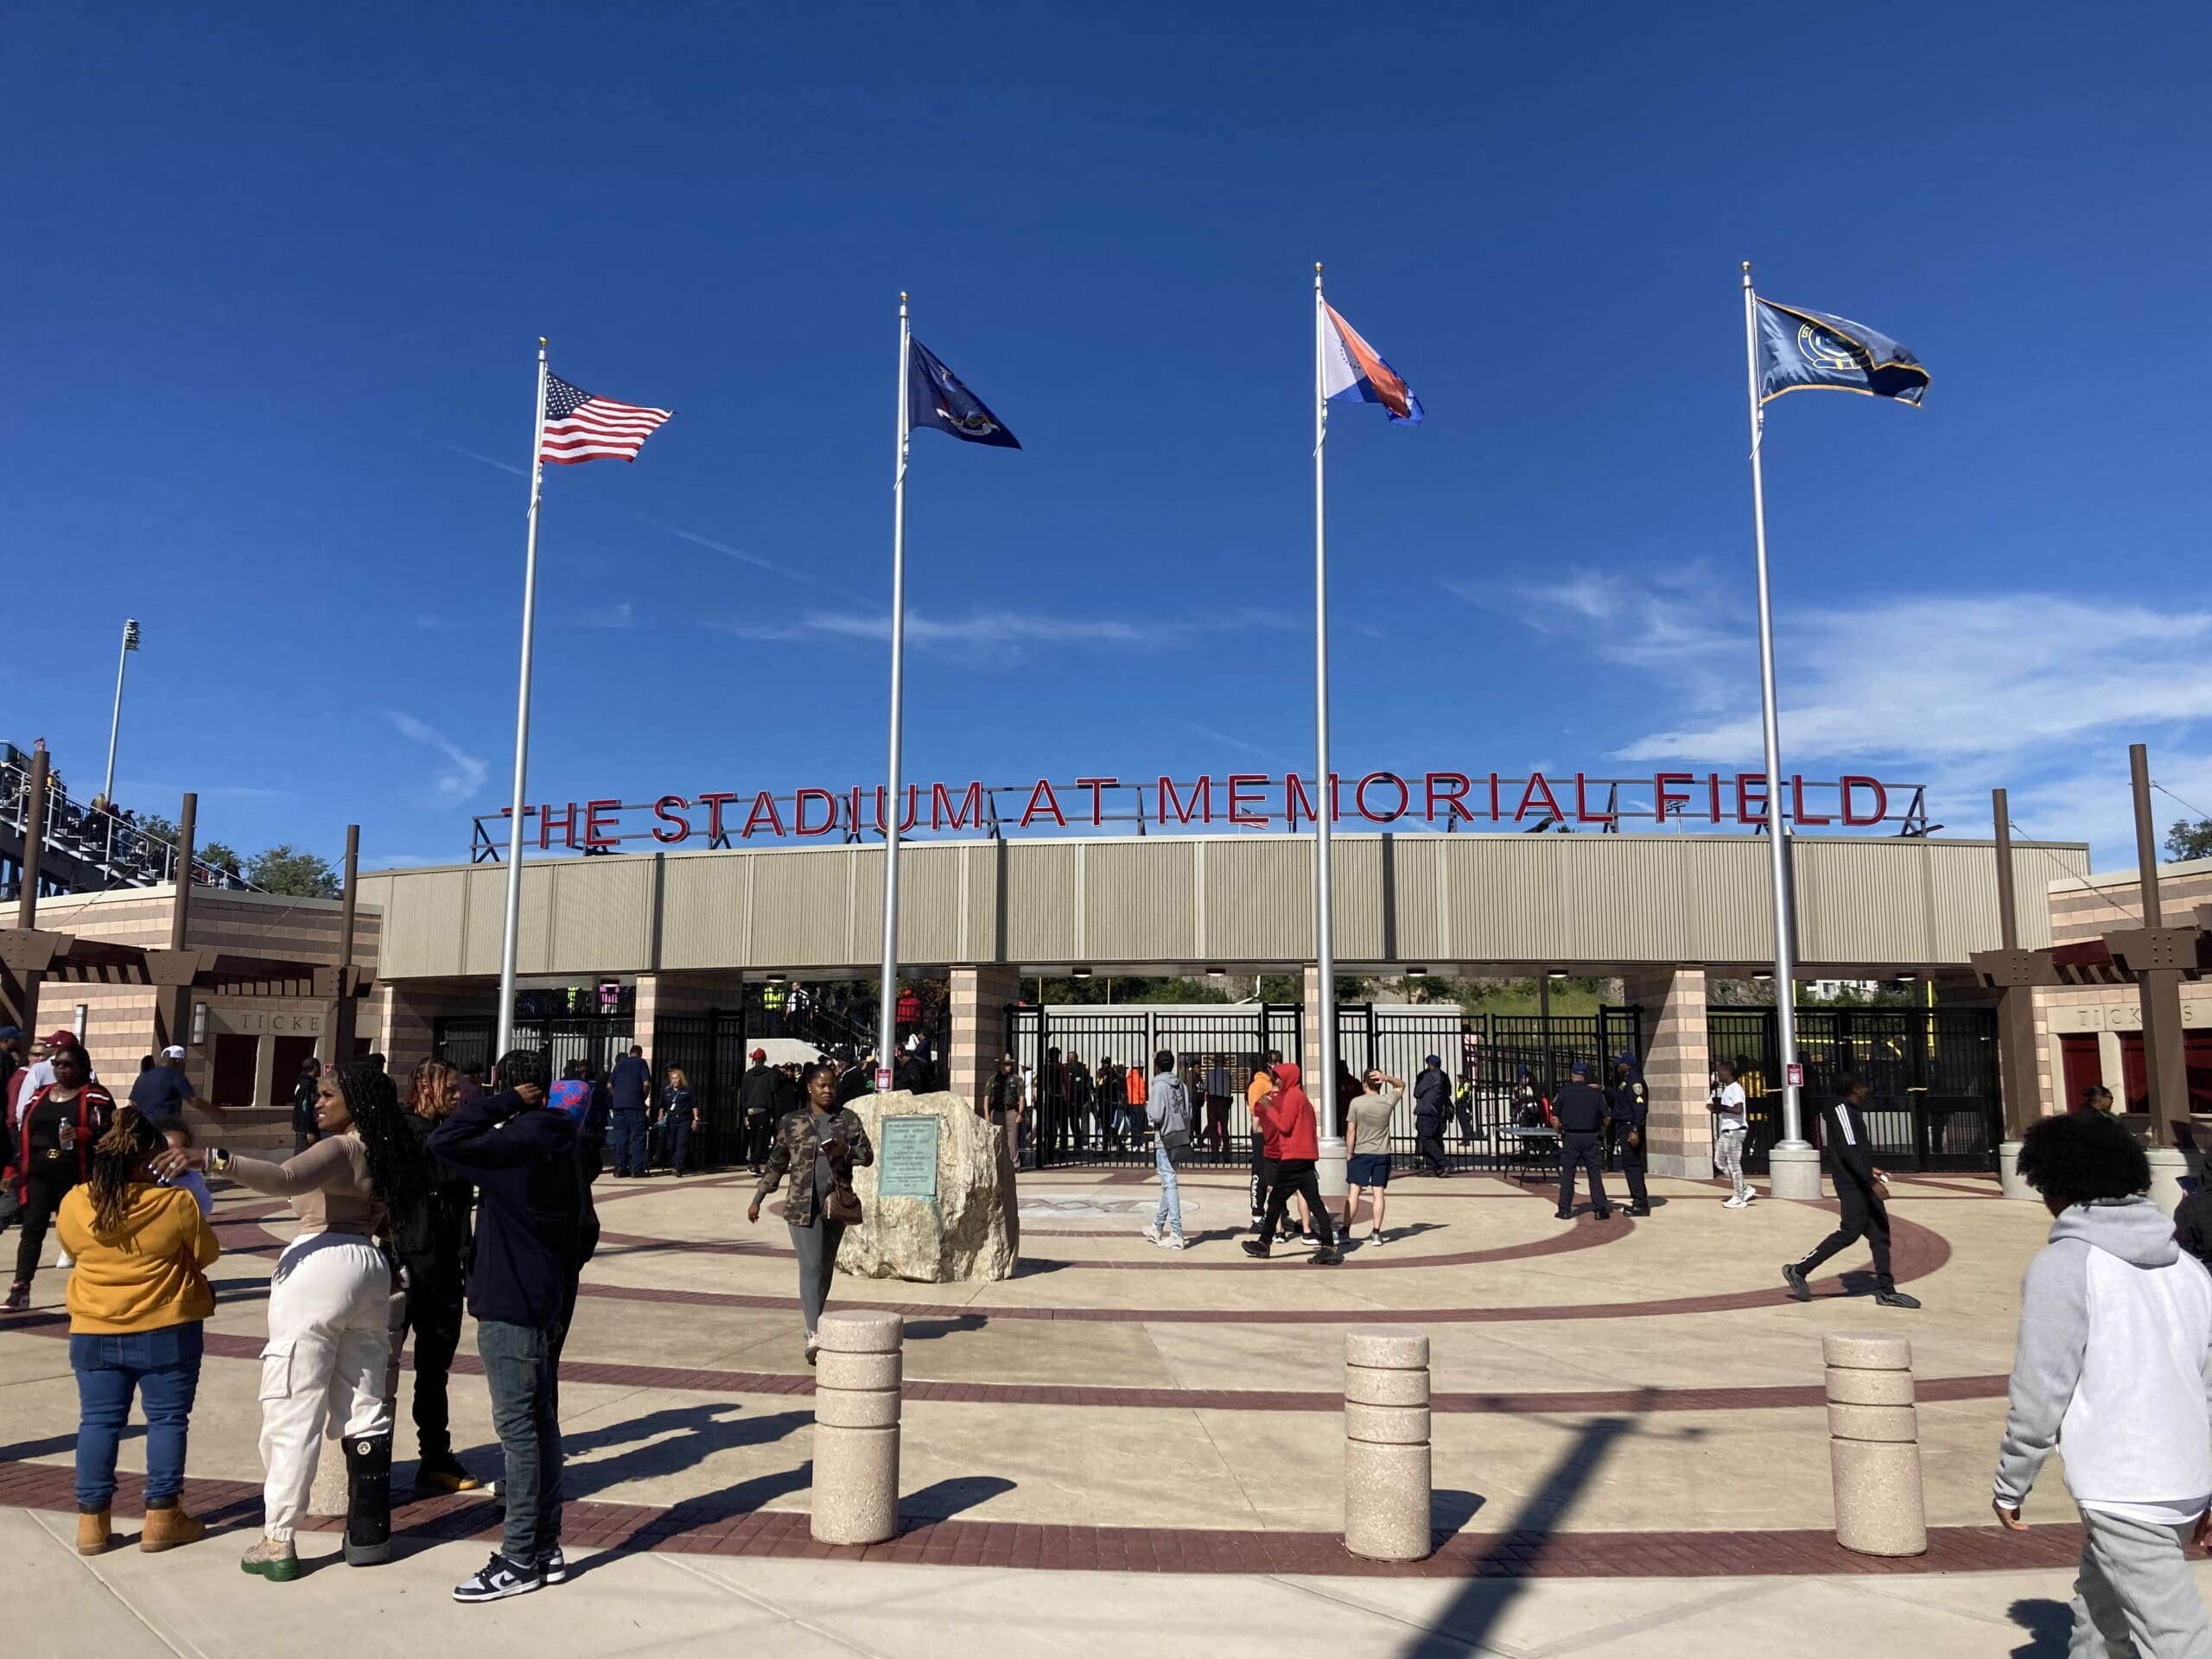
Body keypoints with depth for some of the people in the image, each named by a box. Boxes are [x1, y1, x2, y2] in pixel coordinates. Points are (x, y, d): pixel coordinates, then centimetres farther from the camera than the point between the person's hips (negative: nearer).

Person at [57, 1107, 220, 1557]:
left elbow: (72, 1250, 12)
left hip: (94, 1331, 4)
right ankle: (161, 1519, 11)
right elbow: (206, 1254, -2)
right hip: (166, 1331, -3)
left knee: (98, 1421, 12)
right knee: (166, 1419, 6)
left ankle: (91, 1521, 17)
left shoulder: (73, 1204, -6)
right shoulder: (176, 1203, -16)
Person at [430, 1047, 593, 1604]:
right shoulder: (565, 1142, 9)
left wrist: (503, 1103, -16)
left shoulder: (514, 1143, -17)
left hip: (509, 1306, -9)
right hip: (551, 1304, 9)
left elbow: (444, 1141, -24)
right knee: (541, 1420, 14)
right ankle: (546, 1548, 22)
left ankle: (519, 1562, 2)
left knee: (518, 1427, -4)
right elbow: (585, 1228, 15)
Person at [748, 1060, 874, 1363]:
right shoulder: (792, 1122, 4)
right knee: (811, 1267, -11)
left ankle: (813, 1322, 28)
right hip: (803, 1206, -3)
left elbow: (867, 1155, 4)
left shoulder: (848, 1119, 6)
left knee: (825, 1268, 12)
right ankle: (814, 1334, -17)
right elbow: (776, 1164, 11)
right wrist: (758, 1199, 10)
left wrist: (845, 1150, -16)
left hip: (836, 1205, 3)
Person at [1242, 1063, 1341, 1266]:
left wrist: (1269, 1108, -9)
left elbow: (1284, 1126, -15)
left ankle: (1264, 1243, 6)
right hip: (1305, 1157, 9)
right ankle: (1329, 1247, -5)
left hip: (1293, 1158, -9)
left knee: (1276, 1199, 0)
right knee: (1314, 1202, 2)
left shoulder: (1292, 1096, -9)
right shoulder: (1301, 1096, 20)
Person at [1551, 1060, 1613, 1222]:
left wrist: (1560, 1134, 9)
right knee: (1595, 1174, 6)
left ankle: (1565, 1210, 6)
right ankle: (1600, 1209, 4)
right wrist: (1601, 1131, 17)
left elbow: (1555, 1118, -4)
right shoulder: (1596, 1093, -1)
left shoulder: (1564, 1092, -3)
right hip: (1591, 1138, 1)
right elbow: (1607, 1117, 0)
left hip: (1571, 1137, -1)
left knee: (1567, 1174, 6)